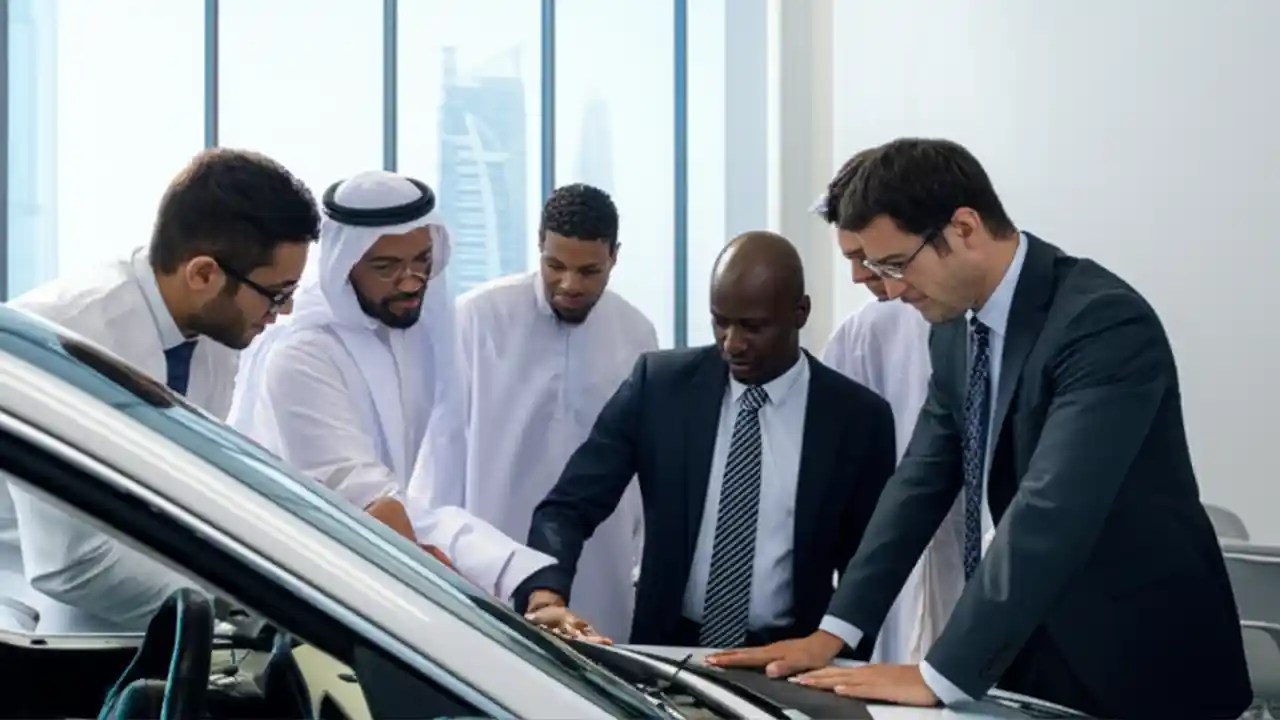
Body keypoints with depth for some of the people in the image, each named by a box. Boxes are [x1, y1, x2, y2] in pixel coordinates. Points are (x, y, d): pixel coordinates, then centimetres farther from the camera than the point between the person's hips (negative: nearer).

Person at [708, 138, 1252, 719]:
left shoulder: (1105, 323, -22)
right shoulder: (955, 328, 3)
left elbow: (1051, 510, -30)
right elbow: (923, 479, 6)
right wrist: (835, 631, -3)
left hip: (1137, 667, -7)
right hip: (1023, 650, 7)